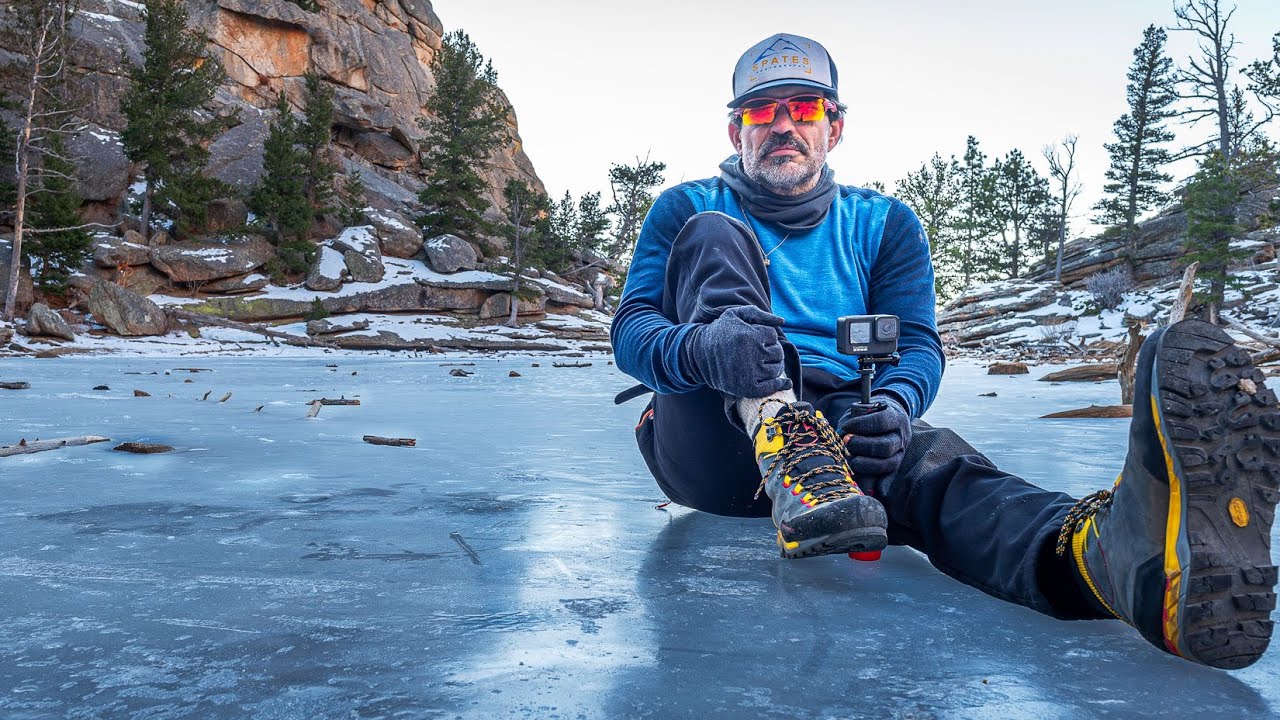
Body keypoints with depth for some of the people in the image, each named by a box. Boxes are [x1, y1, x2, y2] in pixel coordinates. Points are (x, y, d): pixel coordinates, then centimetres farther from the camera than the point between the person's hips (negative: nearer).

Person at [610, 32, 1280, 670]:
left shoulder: (884, 223, 18)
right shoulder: (687, 209, 12)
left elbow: (917, 345, 5)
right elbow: (631, 328, -2)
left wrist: (894, 403, -22)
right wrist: (702, 348, -28)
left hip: (840, 422, 1)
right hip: (707, 442, 0)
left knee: (927, 463, -33)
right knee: (713, 236, -19)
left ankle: (1116, 554, -66)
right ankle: (791, 451, -43)